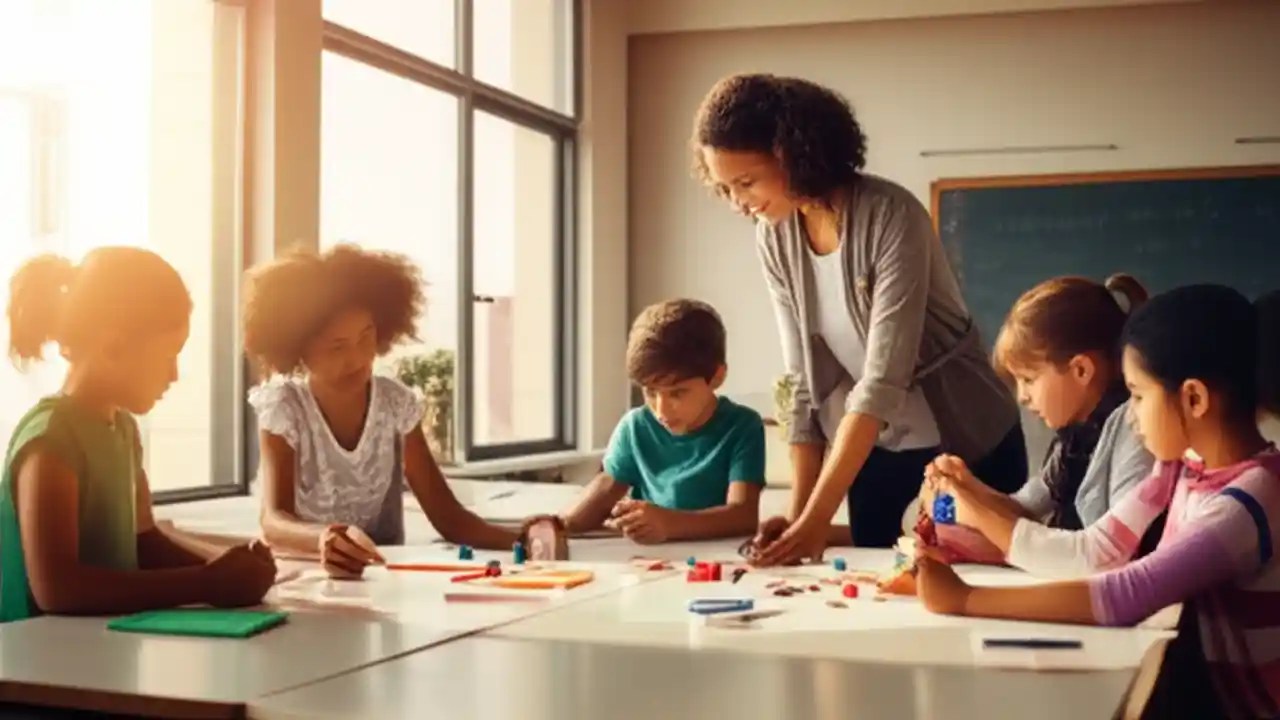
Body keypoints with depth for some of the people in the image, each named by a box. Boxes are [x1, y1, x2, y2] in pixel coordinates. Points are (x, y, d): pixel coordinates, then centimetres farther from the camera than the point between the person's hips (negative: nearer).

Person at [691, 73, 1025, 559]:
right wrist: (798, 511, -13)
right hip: (872, 450, 5)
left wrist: (819, 517, -33)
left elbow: (883, 380, -29)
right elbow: (803, 381, -4)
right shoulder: (774, 237, -6)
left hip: (968, 444, -5)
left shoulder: (891, 217, -24)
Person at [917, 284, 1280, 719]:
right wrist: (979, 511, -6)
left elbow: (1129, 595, -35)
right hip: (1185, 683, 6)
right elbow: (1092, 552, 3)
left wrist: (964, 599, -33)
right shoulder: (1186, 466, 3)